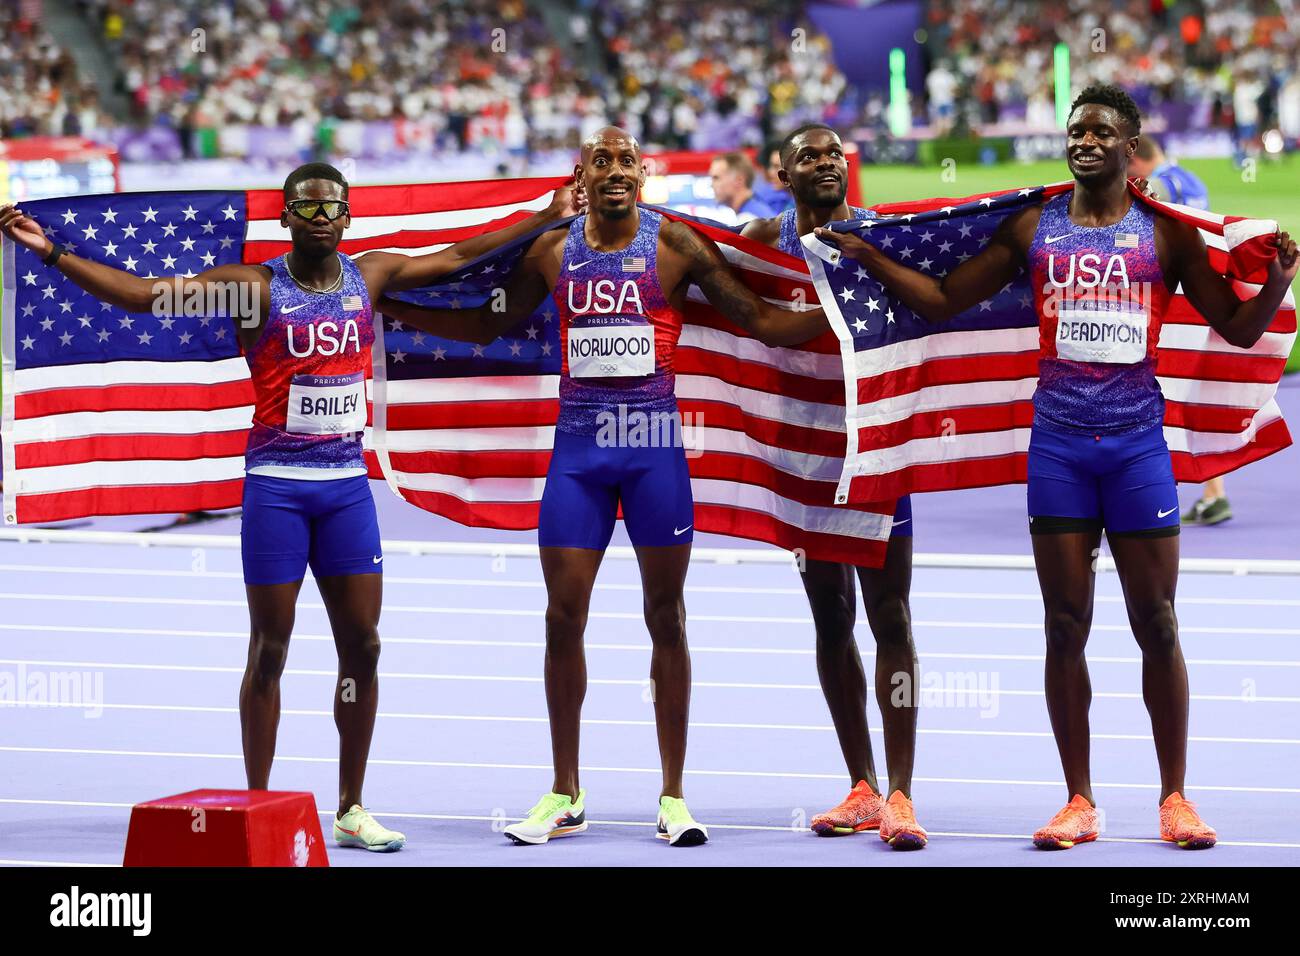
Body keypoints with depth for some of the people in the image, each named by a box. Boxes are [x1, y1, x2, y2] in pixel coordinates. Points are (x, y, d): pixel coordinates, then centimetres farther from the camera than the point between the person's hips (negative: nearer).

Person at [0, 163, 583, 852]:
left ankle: (351, 809, 14)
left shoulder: (367, 276, 7)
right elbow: (144, 295, -13)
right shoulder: (256, 286, -6)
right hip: (276, 486, -4)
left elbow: (457, 256, 21)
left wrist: (546, 218, 26)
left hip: (347, 485, 4)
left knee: (362, 644, 4)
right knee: (270, 648, -1)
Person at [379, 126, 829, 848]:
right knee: (563, 617, 1)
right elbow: (489, 324, 21)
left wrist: (838, 313, -13)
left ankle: (673, 797, 8)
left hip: (654, 442, -2)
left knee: (665, 617, 2)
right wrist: (396, 309, 14)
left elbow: (761, 319, 1)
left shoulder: (675, 245, 0)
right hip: (579, 444, 2)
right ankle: (565, 796, 12)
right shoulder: (552, 252, 7)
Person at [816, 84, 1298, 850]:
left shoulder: (1168, 233, 2)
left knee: (1157, 626, 1)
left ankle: (1175, 799, 10)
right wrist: (866, 255, 2)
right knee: (1066, 627, 2)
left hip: (1138, 442, -1)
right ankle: (1079, 802, 9)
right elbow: (942, 301, 11)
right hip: (1059, 442, 1)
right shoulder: (1032, 228, 7)